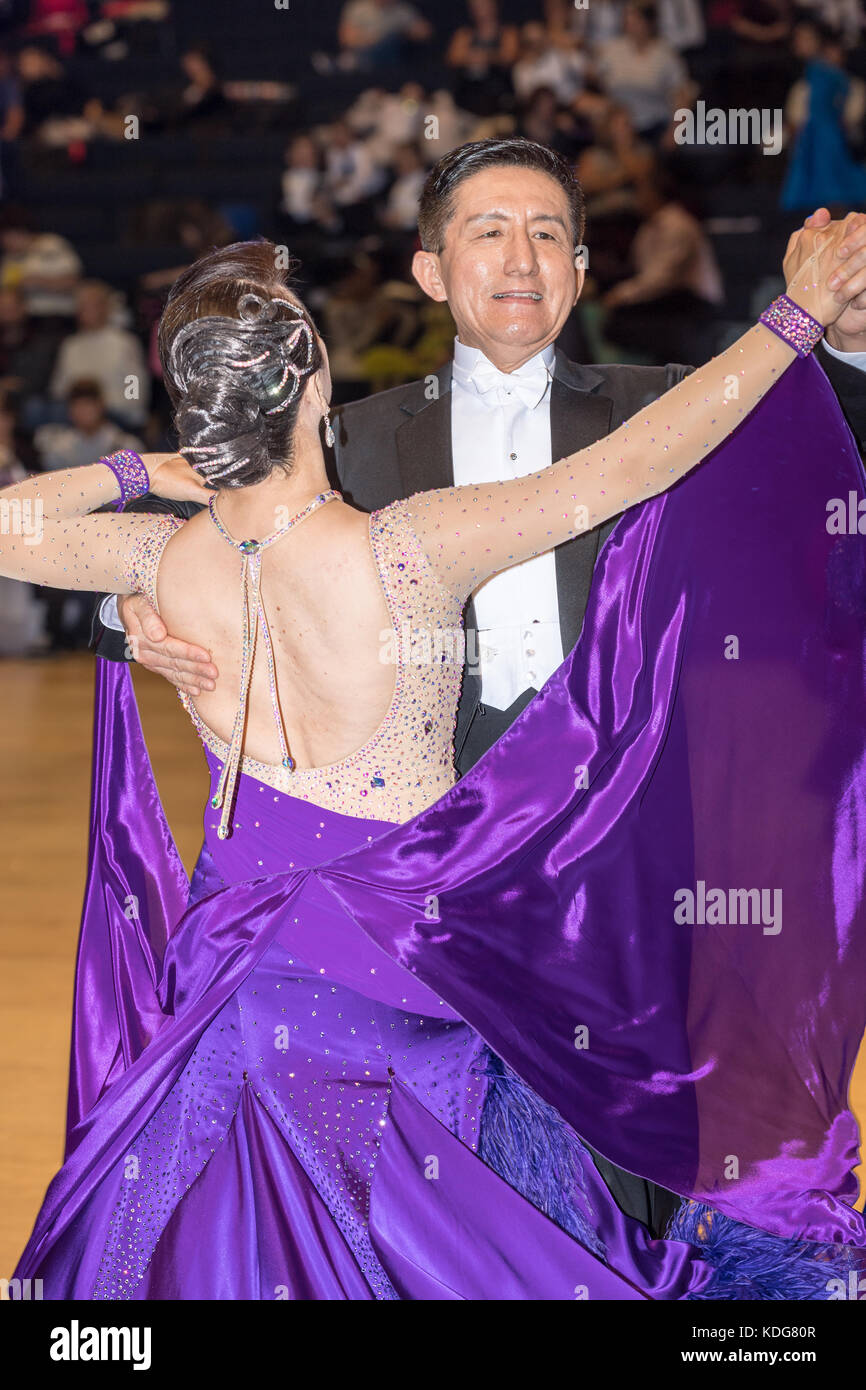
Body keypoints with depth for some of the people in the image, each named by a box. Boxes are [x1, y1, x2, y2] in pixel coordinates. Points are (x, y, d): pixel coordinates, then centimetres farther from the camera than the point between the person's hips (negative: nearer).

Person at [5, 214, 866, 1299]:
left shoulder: (166, 561, -13)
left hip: (235, 956, 4)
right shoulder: (408, 551, -26)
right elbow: (634, 462, -21)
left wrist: (130, 474, 8)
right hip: (403, 955, -3)